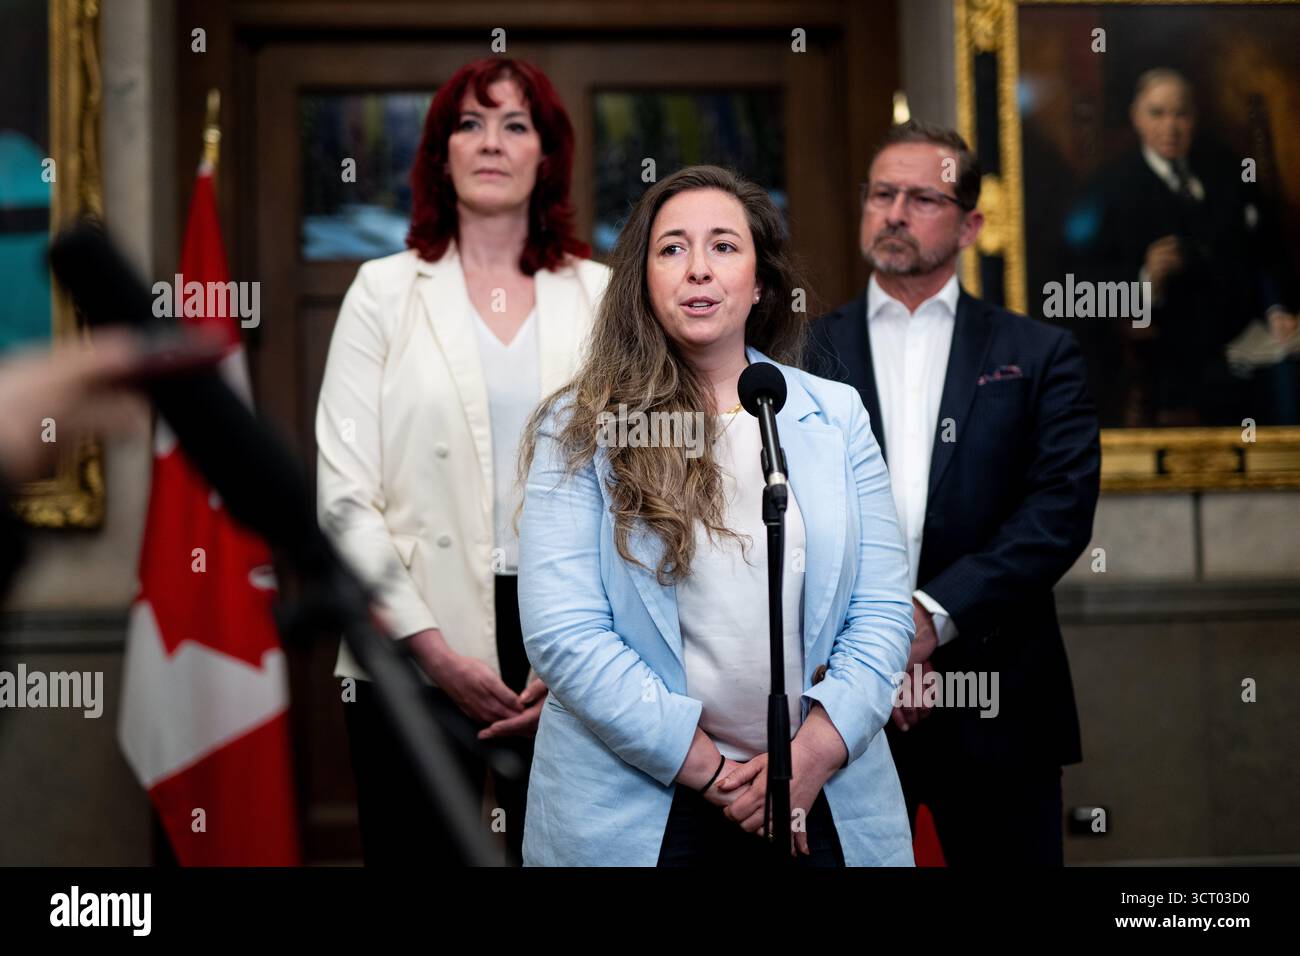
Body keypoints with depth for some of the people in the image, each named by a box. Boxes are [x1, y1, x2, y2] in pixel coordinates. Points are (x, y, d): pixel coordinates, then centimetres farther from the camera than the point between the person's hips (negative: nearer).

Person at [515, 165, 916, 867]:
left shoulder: (836, 416, 5)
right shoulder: (578, 430, -4)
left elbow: (881, 608, 2)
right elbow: (561, 631, -12)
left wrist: (815, 752, -12)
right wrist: (710, 771, -14)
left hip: (823, 802, 3)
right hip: (635, 805, -2)